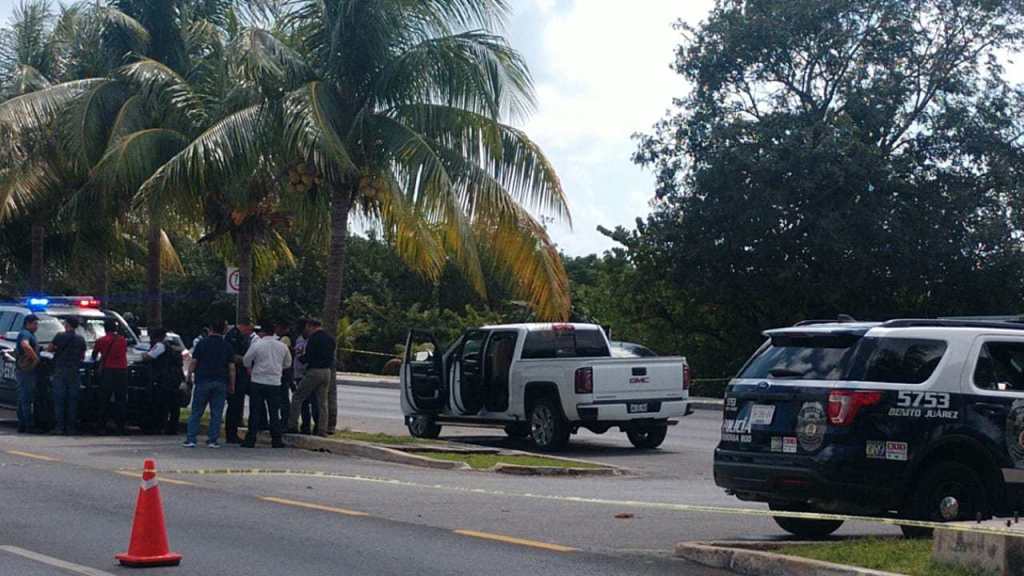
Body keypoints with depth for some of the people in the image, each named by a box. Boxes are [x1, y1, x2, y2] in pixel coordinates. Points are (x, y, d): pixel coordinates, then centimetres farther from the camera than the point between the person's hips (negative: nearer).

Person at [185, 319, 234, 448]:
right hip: (220, 382, 1)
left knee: (196, 413, 5)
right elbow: (231, 367, 1)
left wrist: (189, 377, 6)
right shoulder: (227, 346, 4)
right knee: (216, 413, 5)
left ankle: (190, 439, 0)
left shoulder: (202, 343, 0)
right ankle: (212, 440, 2)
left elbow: (193, 362, -3)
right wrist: (232, 385, 7)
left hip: (203, 381, -1)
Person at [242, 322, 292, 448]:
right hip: (275, 382, 2)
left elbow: (246, 361, -4)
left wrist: (250, 368, 17)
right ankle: (276, 440, 9)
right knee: (274, 413, 9)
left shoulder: (257, 344, -9)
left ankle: (250, 440, 2)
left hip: (258, 382, -2)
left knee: (255, 412, 3)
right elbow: (288, 363, 13)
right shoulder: (282, 346, 2)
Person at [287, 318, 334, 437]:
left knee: (298, 397, 1)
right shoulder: (330, 339, 12)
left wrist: (300, 358, 6)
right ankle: (322, 429, 6)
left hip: (314, 371, -7)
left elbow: (308, 356, -12)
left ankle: (291, 425, -2)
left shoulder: (313, 338, -11)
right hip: (327, 371, 7)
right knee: (322, 401, 9)